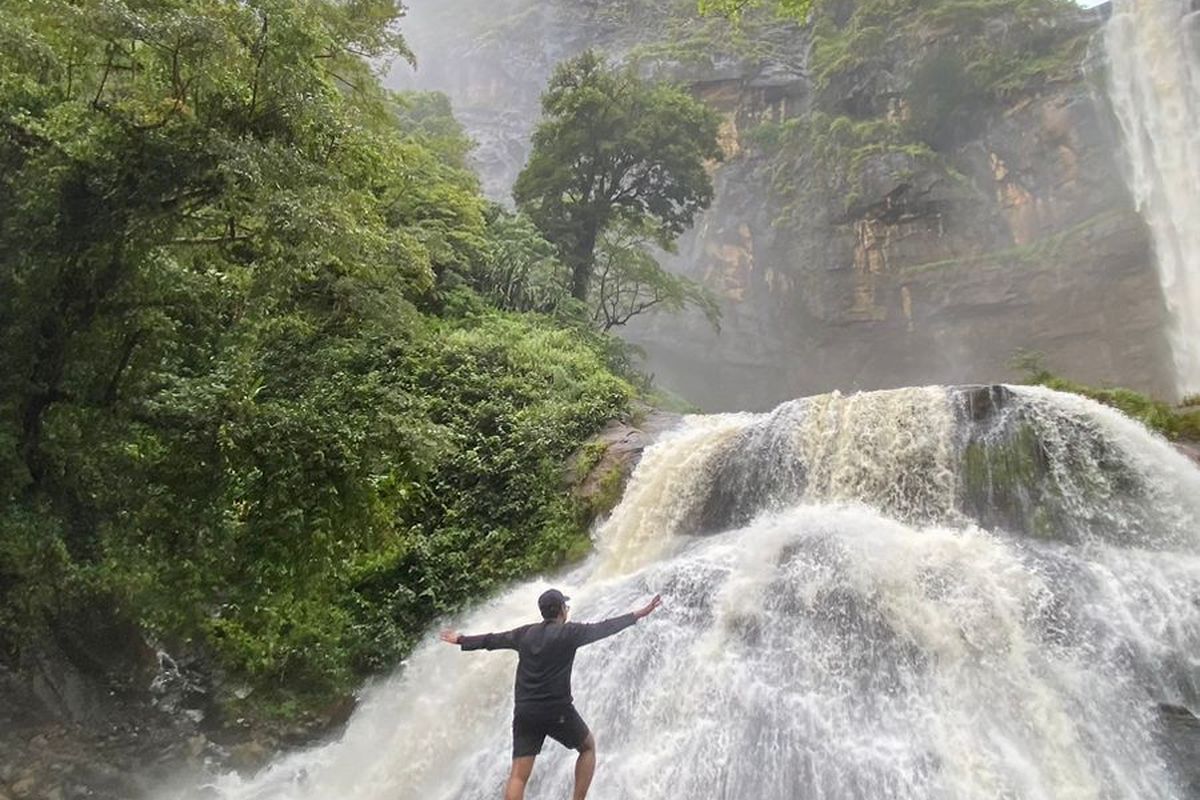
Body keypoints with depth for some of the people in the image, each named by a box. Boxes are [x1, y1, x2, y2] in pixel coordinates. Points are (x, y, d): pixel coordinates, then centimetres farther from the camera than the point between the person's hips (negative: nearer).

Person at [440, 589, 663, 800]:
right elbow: (606, 628, -2)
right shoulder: (569, 632, -6)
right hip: (558, 711, -4)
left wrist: (460, 640, 33)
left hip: (525, 712, 4)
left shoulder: (525, 633, 7)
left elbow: (492, 640, 18)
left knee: (518, 776, 3)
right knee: (588, 746, 22)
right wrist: (638, 614, 7)